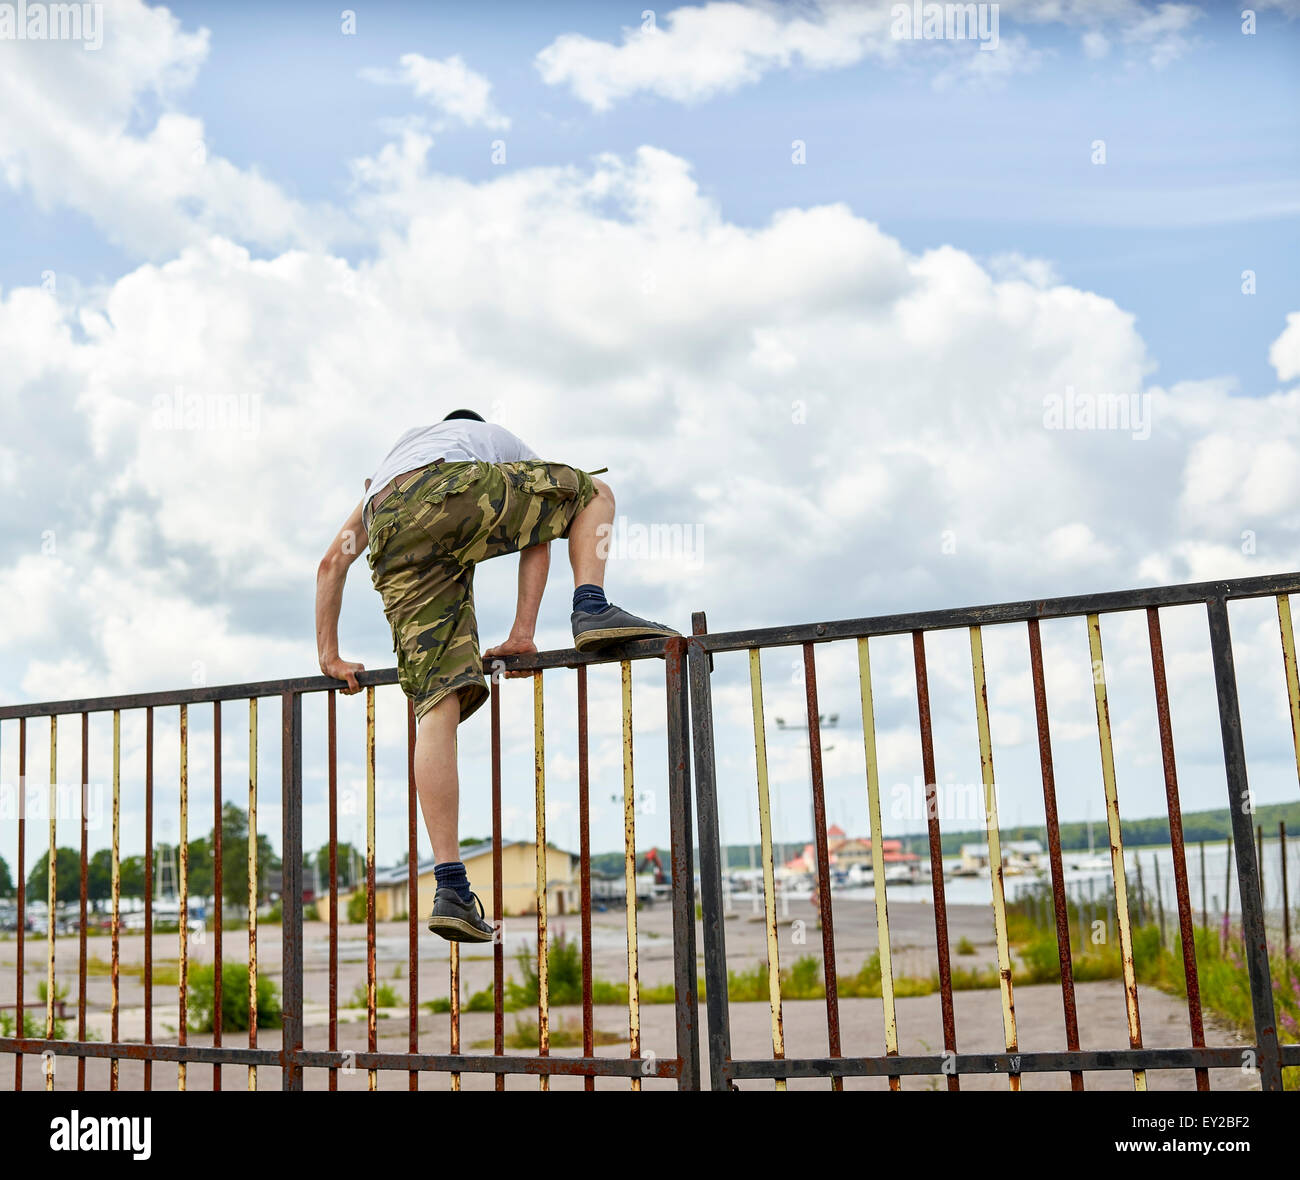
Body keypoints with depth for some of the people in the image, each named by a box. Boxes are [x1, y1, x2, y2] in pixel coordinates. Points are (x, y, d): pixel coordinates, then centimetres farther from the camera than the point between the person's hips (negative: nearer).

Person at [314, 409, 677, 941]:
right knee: (593, 492, 21)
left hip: (393, 546, 3)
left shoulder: (384, 469, 46)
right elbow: (539, 538, 29)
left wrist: (329, 655, 36)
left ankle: (451, 888, -8)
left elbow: (332, 562, 36)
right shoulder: (505, 442, 41)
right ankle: (592, 609, -4)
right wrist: (522, 635, 24)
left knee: (437, 707, -2)